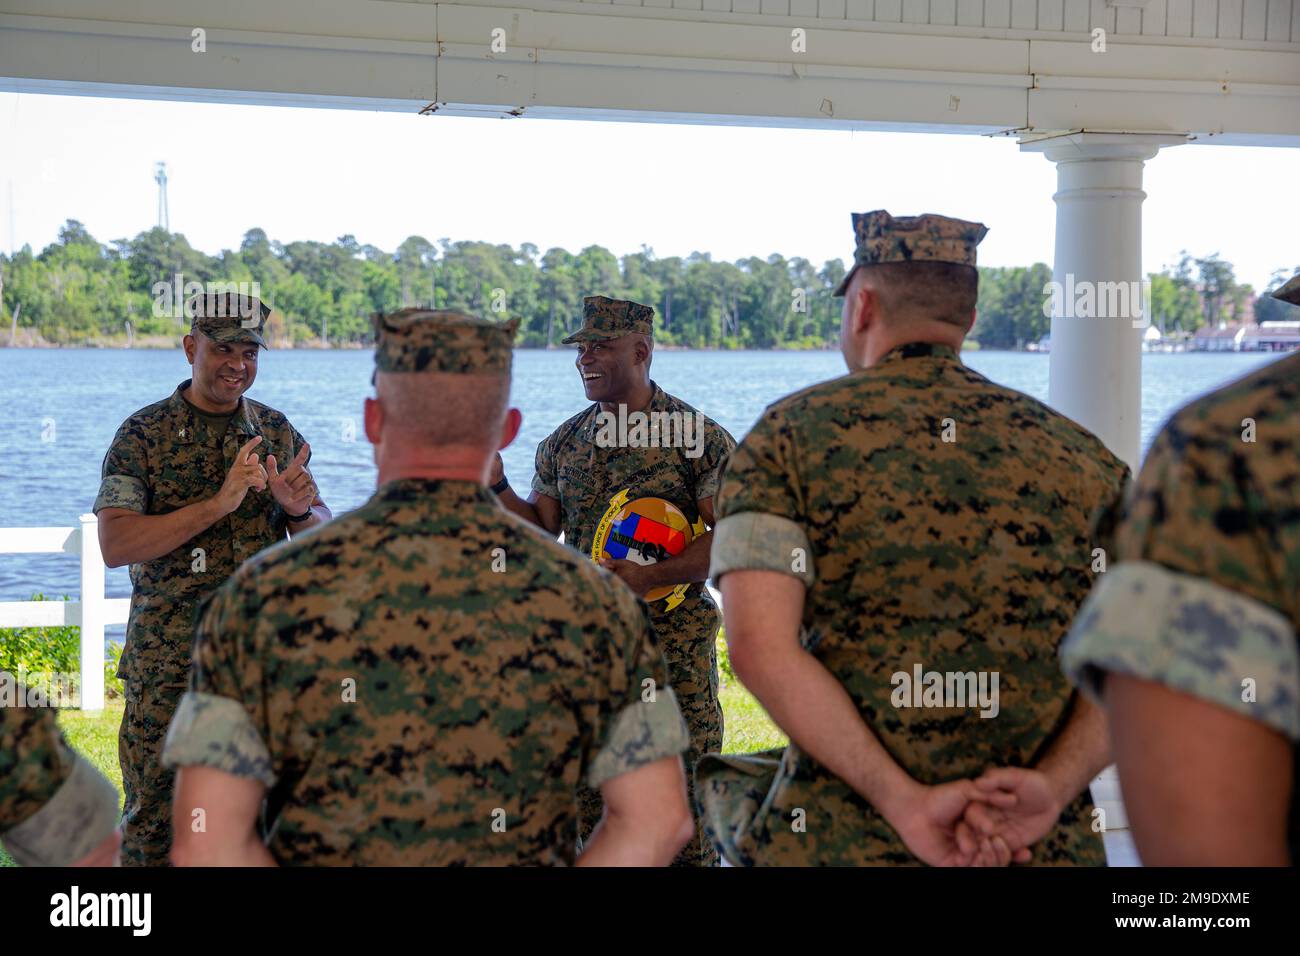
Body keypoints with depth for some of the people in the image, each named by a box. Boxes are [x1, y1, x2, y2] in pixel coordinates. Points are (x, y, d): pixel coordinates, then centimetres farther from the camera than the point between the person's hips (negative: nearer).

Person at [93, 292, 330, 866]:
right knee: (153, 818, 2)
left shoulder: (277, 432, 8)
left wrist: (300, 510, -13)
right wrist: (218, 503, -22)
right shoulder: (143, 434, -3)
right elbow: (115, 545, -14)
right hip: (166, 660, -3)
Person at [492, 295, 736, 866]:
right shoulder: (563, 444, 11)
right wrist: (495, 485, -6)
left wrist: (650, 577, -20)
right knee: (589, 802, 7)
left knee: (685, 793, -1)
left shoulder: (701, 438, -5)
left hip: (675, 645, -4)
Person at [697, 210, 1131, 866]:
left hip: (840, 843, -3)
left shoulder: (789, 436, -2)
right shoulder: (1080, 456, 6)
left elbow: (761, 650, -15)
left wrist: (903, 802, -17)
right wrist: (1041, 796, -13)